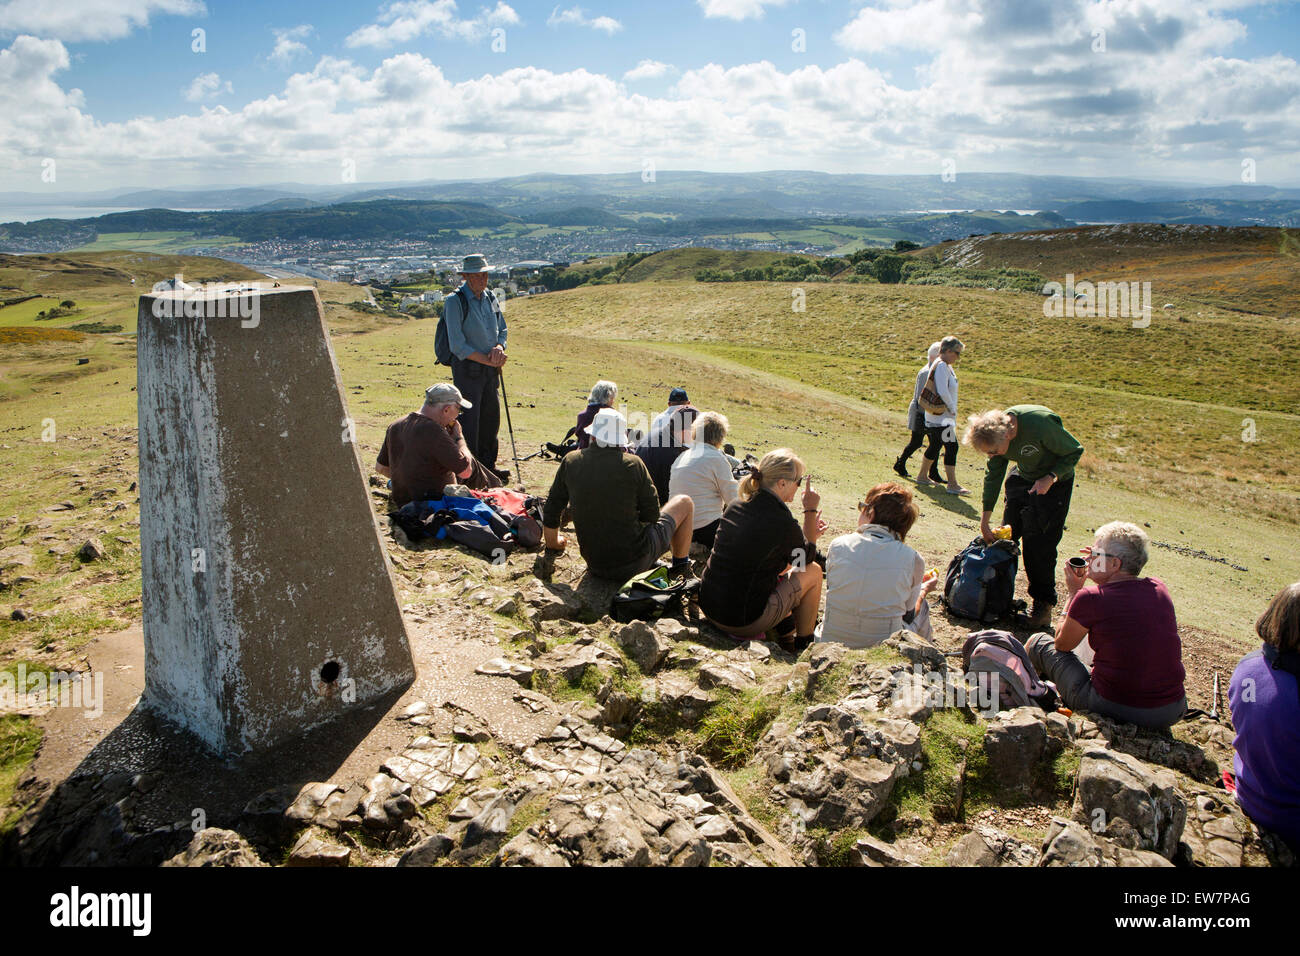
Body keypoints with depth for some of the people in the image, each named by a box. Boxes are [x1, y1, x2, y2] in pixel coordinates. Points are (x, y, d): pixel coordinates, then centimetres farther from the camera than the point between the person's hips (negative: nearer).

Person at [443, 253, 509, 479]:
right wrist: (487, 359, -14)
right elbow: (458, 346, -15)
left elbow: (502, 331, 18)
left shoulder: (491, 299, 10)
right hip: (467, 369, -7)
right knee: (468, 421, -5)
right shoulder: (454, 302, -11)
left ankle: (488, 466, 25)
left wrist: (499, 347, -5)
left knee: (491, 418, 12)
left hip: (490, 368, 7)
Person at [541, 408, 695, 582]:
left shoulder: (570, 461, -6)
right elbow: (652, 515, -8)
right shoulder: (633, 464, -16)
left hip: (594, 566, 4)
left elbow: (551, 512, 5)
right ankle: (681, 567, 26)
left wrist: (553, 545, 22)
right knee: (684, 502, 16)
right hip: (634, 564, -4)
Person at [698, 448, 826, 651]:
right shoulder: (782, 522, -20)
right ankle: (804, 646, 25)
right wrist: (811, 511, 5)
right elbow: (807, 557, 2)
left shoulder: (737, 505, 1)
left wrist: (808, 532, 21)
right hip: (742, 621, -8)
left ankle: (786, 638, 38)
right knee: (813, 571, 11)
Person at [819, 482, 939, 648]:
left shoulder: (838, 545, -8)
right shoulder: (913, 559, -11)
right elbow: (908, 615, 2)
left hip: (831, 641, 2)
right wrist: (924, 589, 24)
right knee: (921, 606, 26)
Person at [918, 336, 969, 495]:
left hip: (939, 416, 10)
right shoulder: (942, 366, -17)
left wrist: (952, 409, 12)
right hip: (941, 417, -10)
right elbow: (943, 392, -24)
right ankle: (953, 485, -8)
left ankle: (922, 477, 29)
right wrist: (952, 409, -13)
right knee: (951, 447, -9)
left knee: (935, 446, 18)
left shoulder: (946, 367, 14)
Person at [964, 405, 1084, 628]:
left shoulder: (1040, 425, -35)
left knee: (1039, 544, -10)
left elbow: (1075, 451, -17)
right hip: (1023, 477, 6)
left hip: (1054, 481, -6)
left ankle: (1044, 607, 0)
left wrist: (1050, 478, -29)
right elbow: (993, 475, -2)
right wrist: (985, 518, 0)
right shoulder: (995, 431, -15)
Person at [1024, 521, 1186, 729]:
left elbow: (1062, 644, 3)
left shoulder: (1089, 598, -15)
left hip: (1114, 710, -6)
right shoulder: (1159, 588, 1)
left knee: (1038, 642, 14)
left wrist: (1074, 591, 9)